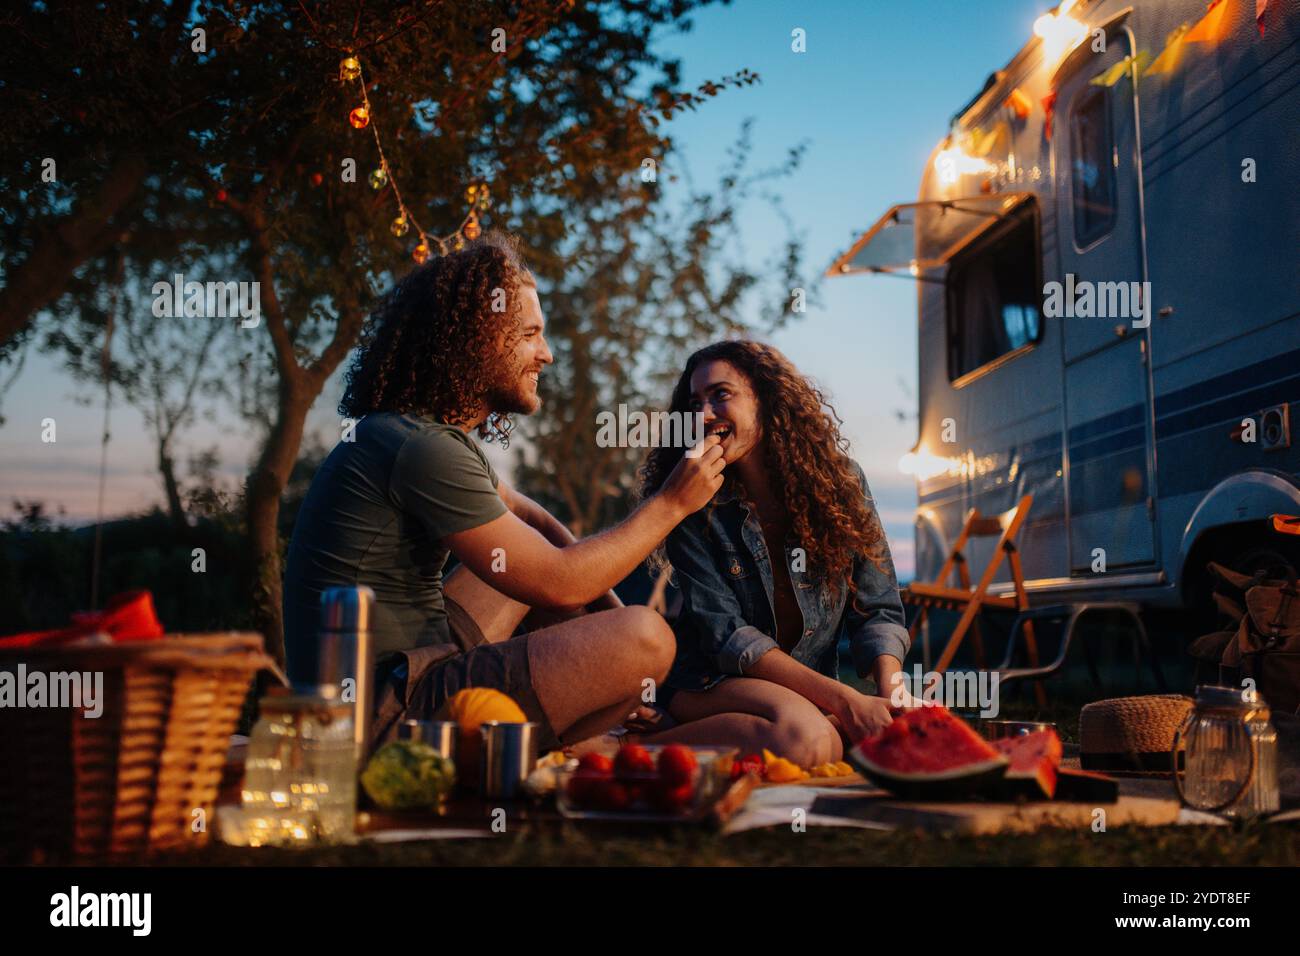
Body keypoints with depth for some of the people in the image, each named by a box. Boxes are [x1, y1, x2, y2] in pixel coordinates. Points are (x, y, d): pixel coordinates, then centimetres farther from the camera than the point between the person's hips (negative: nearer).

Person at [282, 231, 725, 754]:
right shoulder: (423, 449, -20)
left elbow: (530, 517, 24)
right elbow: (558, 586, -18)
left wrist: (606, 603, 8)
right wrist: (671, 504, -7)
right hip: (390, 715, -11)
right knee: (646, 639, -19)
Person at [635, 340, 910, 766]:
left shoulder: (841, 481, 0)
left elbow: (878, 611, 2)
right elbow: (722, 631, -15)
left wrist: (890, 695, -19)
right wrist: (844, 699, -24)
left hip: (811, 690, 5)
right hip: (710, 681, -4)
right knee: (803, 732, -37)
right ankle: (643, 747, -18)